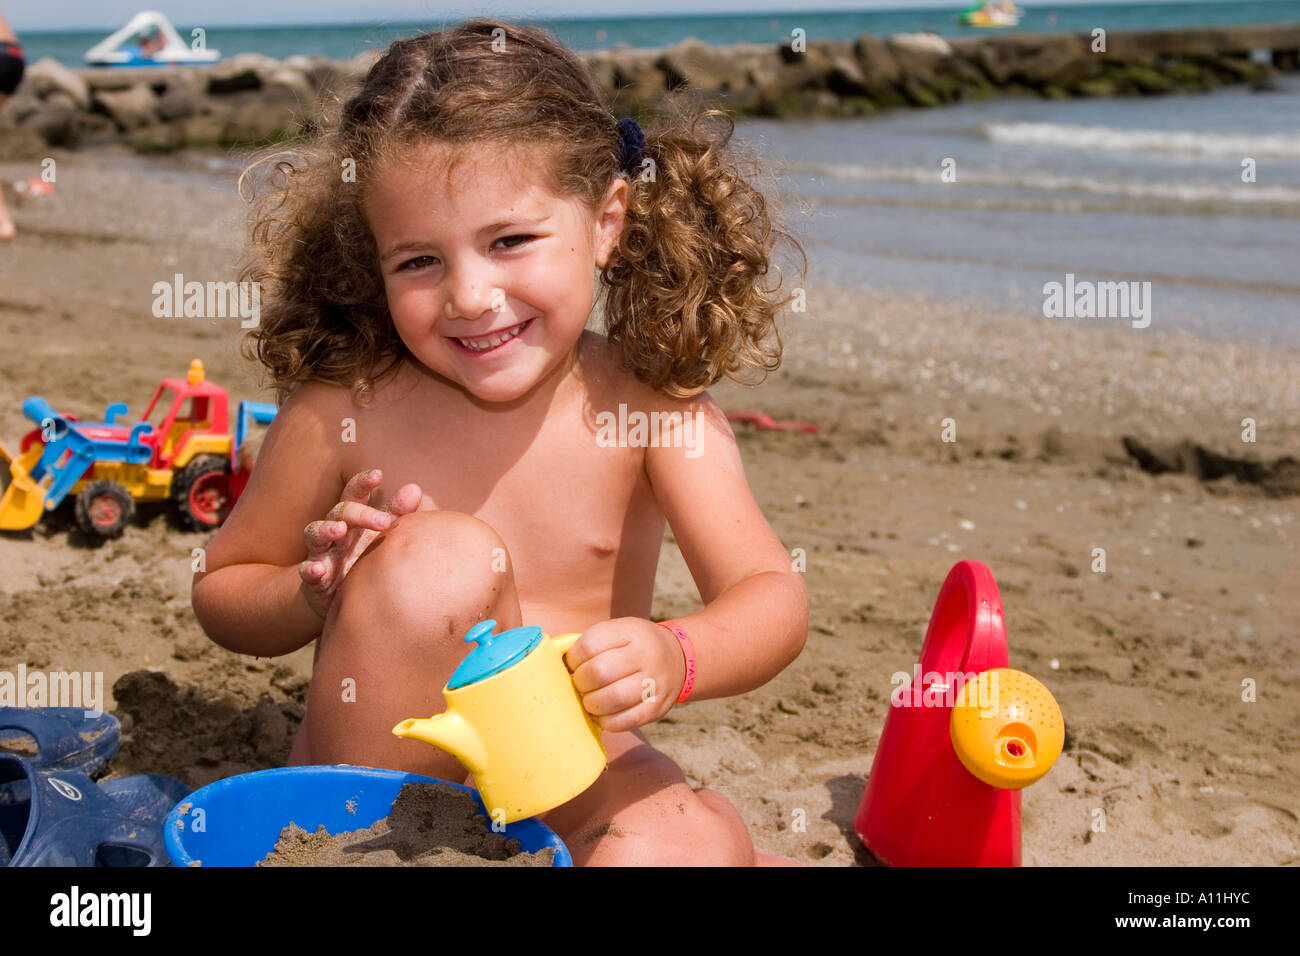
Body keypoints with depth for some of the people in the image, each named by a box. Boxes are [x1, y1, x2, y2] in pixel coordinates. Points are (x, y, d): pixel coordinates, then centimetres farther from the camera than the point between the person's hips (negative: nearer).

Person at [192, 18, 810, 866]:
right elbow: (220, 590, 3)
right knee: (443, 557, -27)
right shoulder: (344, 411, -11)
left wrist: (672, 659, -41)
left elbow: (775, 603, -19)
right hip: (384, 787, 1)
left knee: (693, 852, -31)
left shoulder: (653, 409, -10)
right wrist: (319, 596, -20)